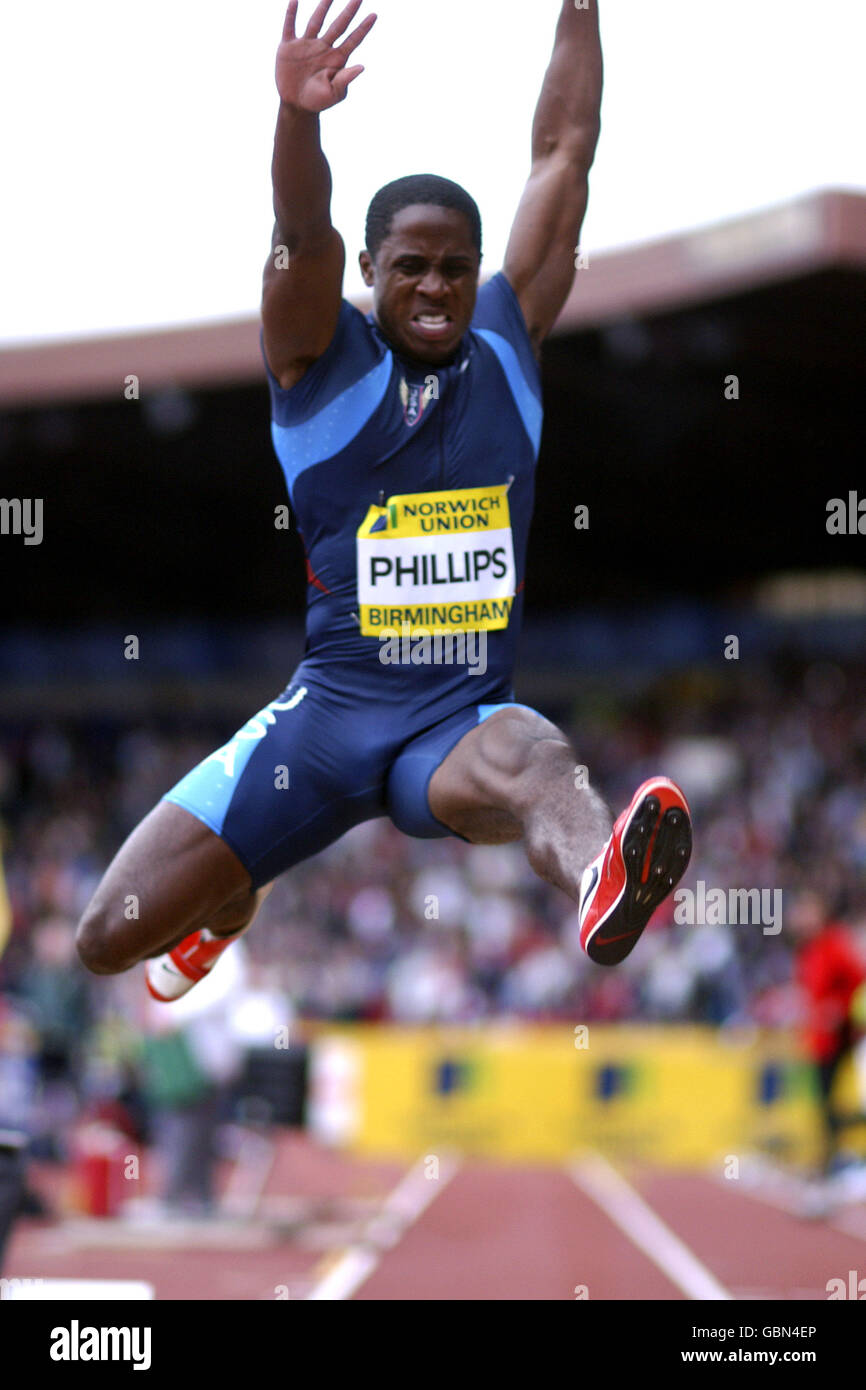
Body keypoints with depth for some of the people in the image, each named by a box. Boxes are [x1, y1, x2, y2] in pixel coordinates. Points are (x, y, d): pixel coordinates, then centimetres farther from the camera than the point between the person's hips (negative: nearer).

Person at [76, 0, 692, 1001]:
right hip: (329, 711, 0)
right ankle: (232, 903, 34)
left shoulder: (507, 346, 9)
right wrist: (297, 116, -40)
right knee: (111, 937, -4)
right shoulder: (322, 357, 0)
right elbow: (302, 233, -21)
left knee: (531, 762, -39)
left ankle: (602, 882, -75)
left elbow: (564, 153, 7)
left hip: (464, 718, 0)